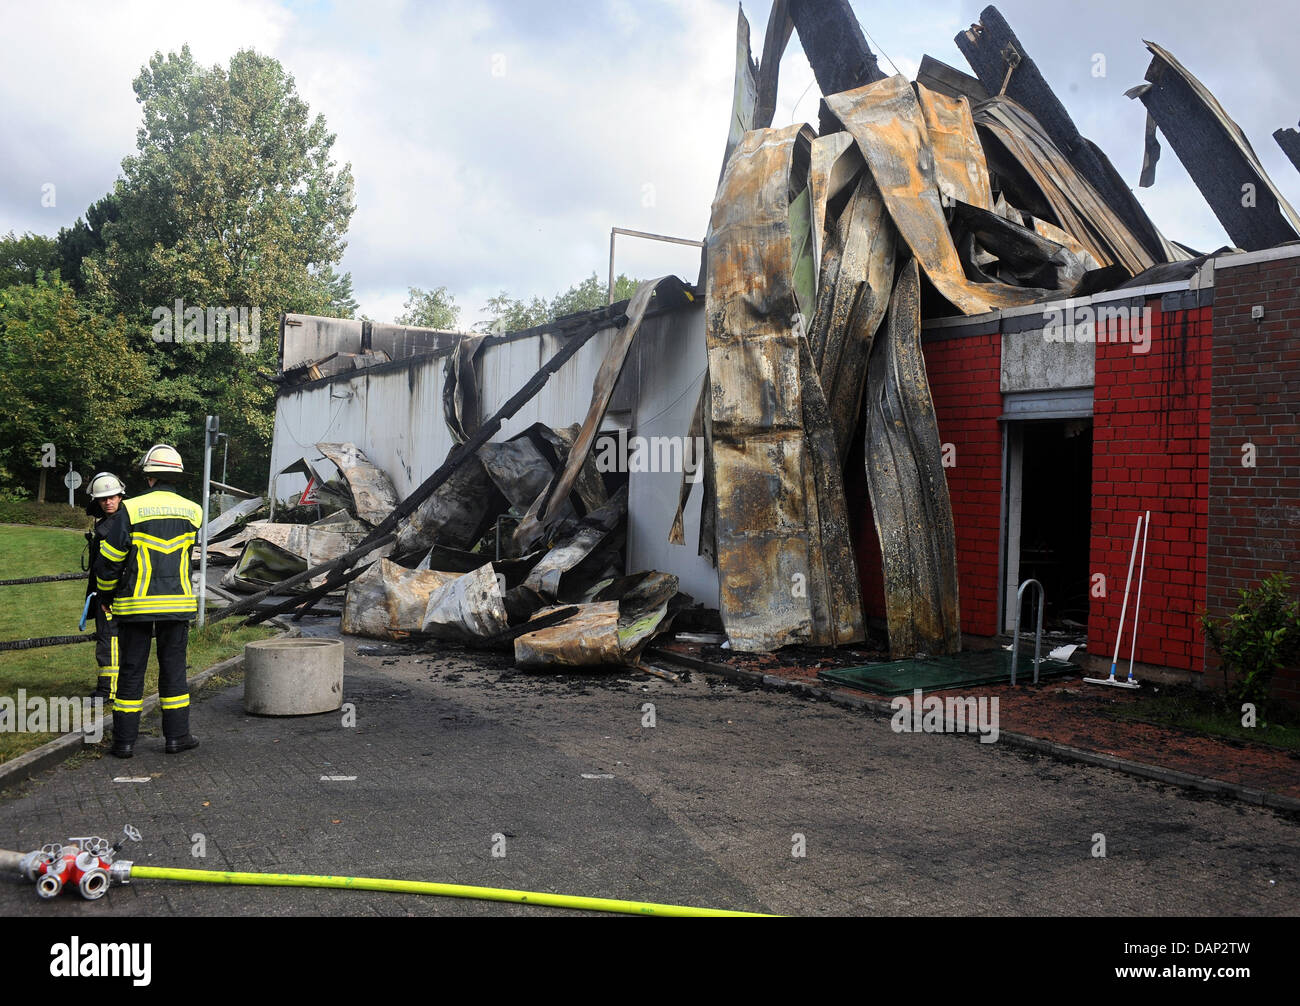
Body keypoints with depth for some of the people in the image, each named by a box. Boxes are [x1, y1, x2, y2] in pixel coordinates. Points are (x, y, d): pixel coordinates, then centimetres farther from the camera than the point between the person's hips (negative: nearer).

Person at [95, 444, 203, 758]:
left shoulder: (130, 510, -8)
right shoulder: (193, 511, 2)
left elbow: (110, 558, -4)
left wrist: (106, 595, 11)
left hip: (135, 604, -2)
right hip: (177, 603, 2)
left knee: (131, 670, 6)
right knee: (173, 668, 10)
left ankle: (124, 740, 10)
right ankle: (177, 736, 13)